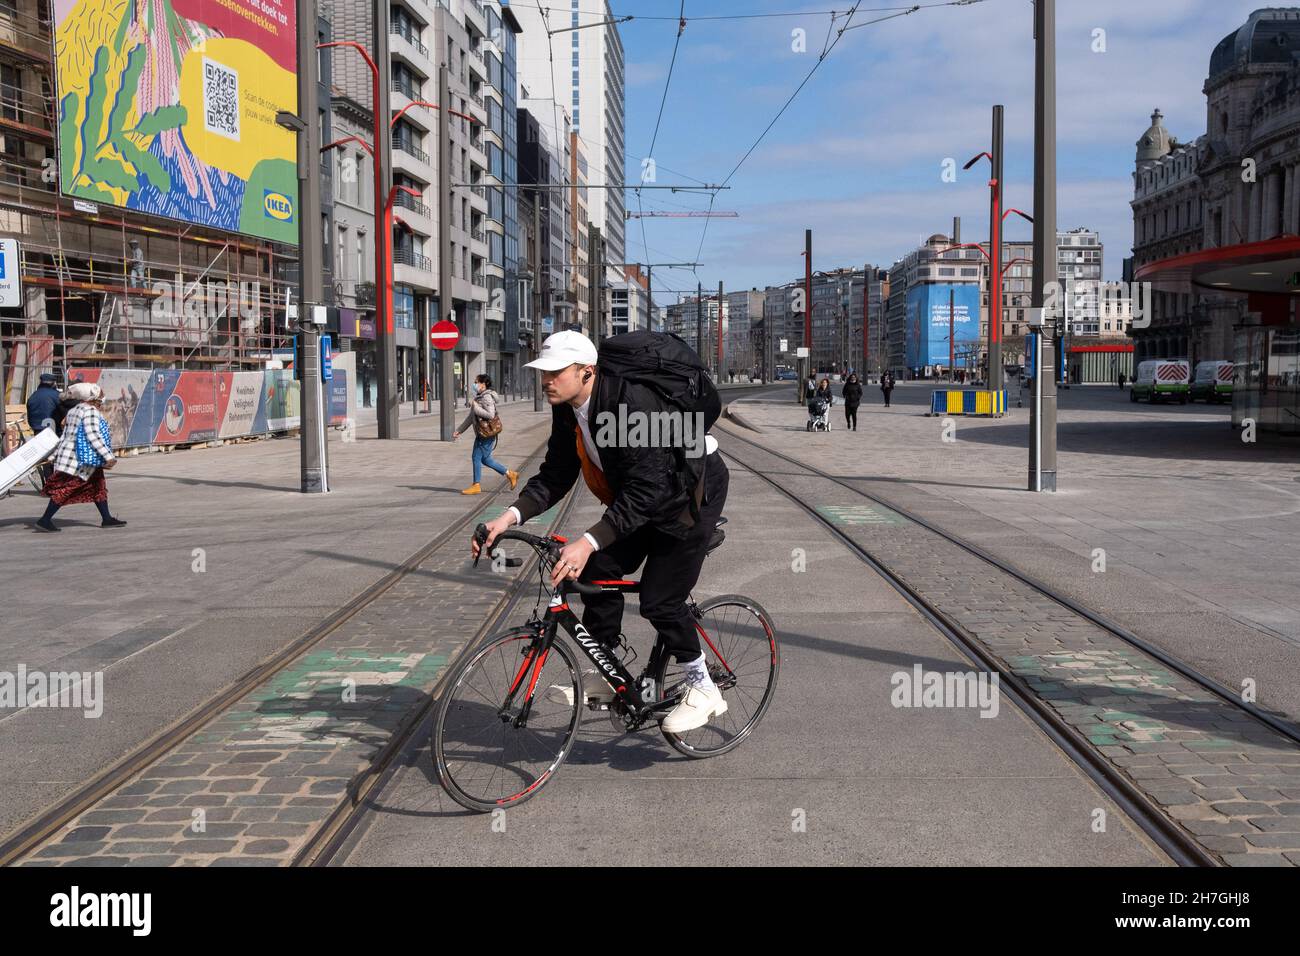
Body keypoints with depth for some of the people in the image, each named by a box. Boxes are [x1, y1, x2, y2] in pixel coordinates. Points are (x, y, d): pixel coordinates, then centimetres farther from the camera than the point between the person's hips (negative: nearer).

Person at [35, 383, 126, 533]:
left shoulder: (74, 410, 16)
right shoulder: (90, 411, -15)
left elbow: (65, 436, 19)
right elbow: (94, 437, -21)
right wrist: (108, 456, -20)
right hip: (80, 459, -11)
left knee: (98, 487, 13)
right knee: (65, 489, -6)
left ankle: (106, 519, 16)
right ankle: (45, 520, -3)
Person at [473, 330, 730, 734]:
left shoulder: (633, 402, -36)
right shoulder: (567, 410, -8)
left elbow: (645, 489, -39)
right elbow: (555, 475, -4)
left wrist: (588, 542, -46)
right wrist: (510, 516, -20)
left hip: (692, 492, -8)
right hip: (639, 495, 8)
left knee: (660, 599, -11)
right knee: (598, 572, 0)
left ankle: (702, 689, 8)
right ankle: (607, 676, 15)